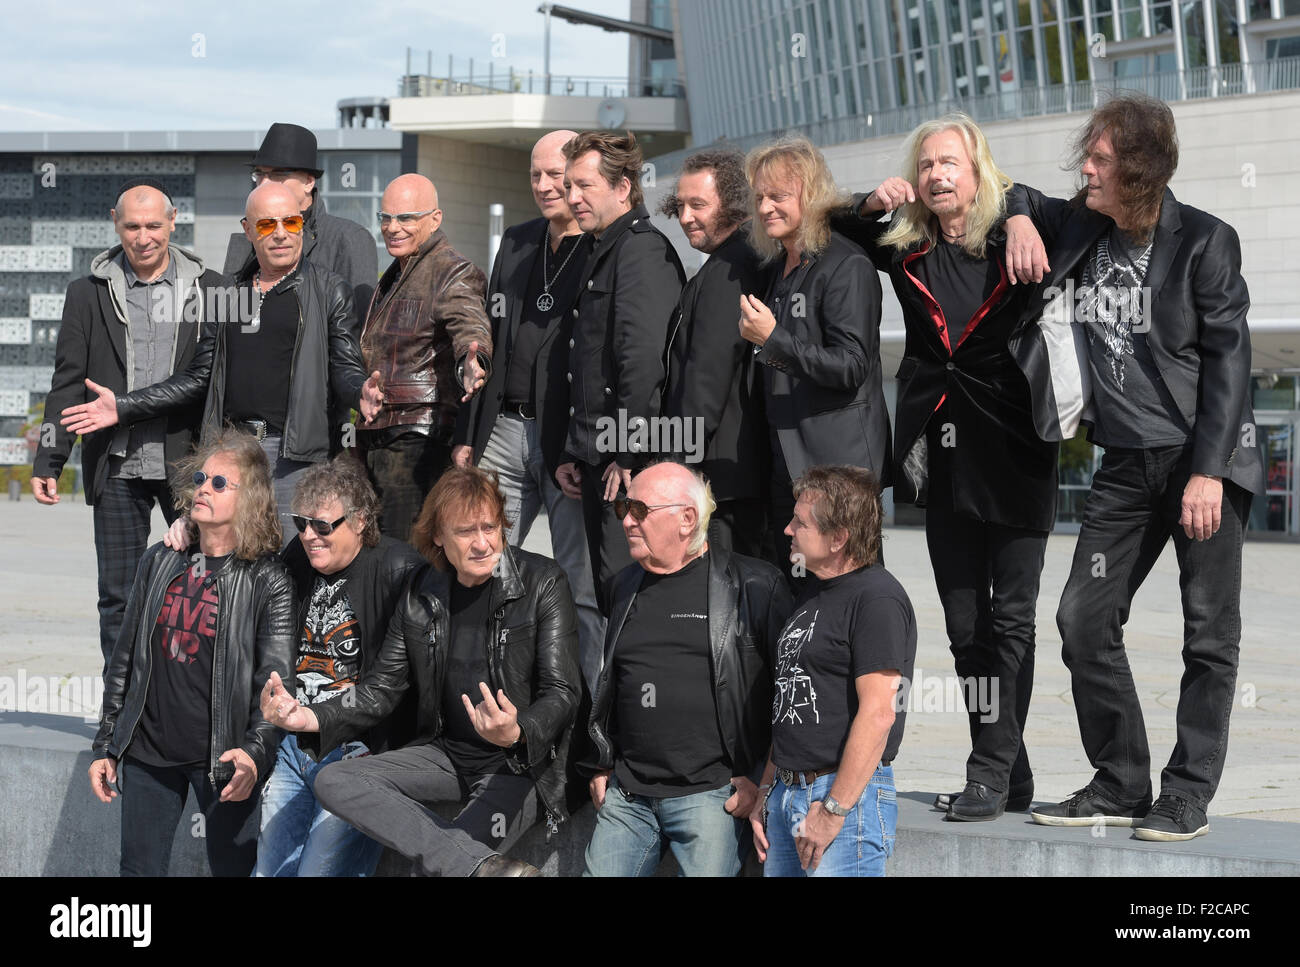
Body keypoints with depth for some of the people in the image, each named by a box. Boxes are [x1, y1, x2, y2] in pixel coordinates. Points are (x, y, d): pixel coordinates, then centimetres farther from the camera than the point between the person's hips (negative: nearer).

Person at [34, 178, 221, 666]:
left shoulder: (209, 290, 5)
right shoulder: (89, 293, 7)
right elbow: (67, 384, 6)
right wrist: (48, 461, -1)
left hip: (189, 462, -1)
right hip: (117, 468, 1)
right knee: (119, 599, 5)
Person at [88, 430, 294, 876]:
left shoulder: (268, 581, -7)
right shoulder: (159, 562, 7)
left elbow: (276, 681, -13)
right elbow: (125, 660, 13)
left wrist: (256, 751, -29)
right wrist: (105, 745, 13)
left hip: (222, 757, -4)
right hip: (147, 754, 4)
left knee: (234, 868, 2)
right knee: (139, 869, 10)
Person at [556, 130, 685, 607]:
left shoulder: (642, 250, -12)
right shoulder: (602, 253, 21)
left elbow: (645, 357, -22)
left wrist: (630, 453, -22)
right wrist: (572, 454, 21)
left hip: (630, 465, -10)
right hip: (599, 460, 10)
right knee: (609, 594, 12)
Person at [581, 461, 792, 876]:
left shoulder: (754, 585, -4)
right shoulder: (627, 585, 15)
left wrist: (760, 779, -8)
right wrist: (600, 765, 19)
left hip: (711, 794, -6)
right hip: (626, 793, 6)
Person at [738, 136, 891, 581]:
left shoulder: (846, 267, -11)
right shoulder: (779, 268, 16)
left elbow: (851, 367, -18)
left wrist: (773, 339, -21)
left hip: (838, 465, -9)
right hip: (787, 465, 9)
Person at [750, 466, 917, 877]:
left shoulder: (877, 599, -13)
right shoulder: (812, 594, 16)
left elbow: (878, 713, -20)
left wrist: (834, 809, -20)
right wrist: (766, 792, 17)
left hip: (848, 797, -9)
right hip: (787, 792, 9)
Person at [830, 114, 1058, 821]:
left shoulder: (1014, 244, -4)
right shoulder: (907, 250, 7)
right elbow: (827, 232, 19)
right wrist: (870, 205, 1)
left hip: (1014, 454, -5)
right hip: (944, 456, 5)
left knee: (1008, 617, -3)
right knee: (964, 622, 8)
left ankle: (992, 769, 1)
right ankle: (1010, 772, 18)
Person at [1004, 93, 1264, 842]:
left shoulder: (1204, 241, -8)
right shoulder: (1079, 230, 6)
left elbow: (1227, 358, -10)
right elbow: (1014, 197, 24)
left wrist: (1207, 470, -16)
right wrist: (1019, 218, -1)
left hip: (1206, 457, -6)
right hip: (1128, 464, 6)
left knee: (1210, 632, -1)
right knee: (1084, 619, 1)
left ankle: (1188, 795, 5)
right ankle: (1121, 785, 11)